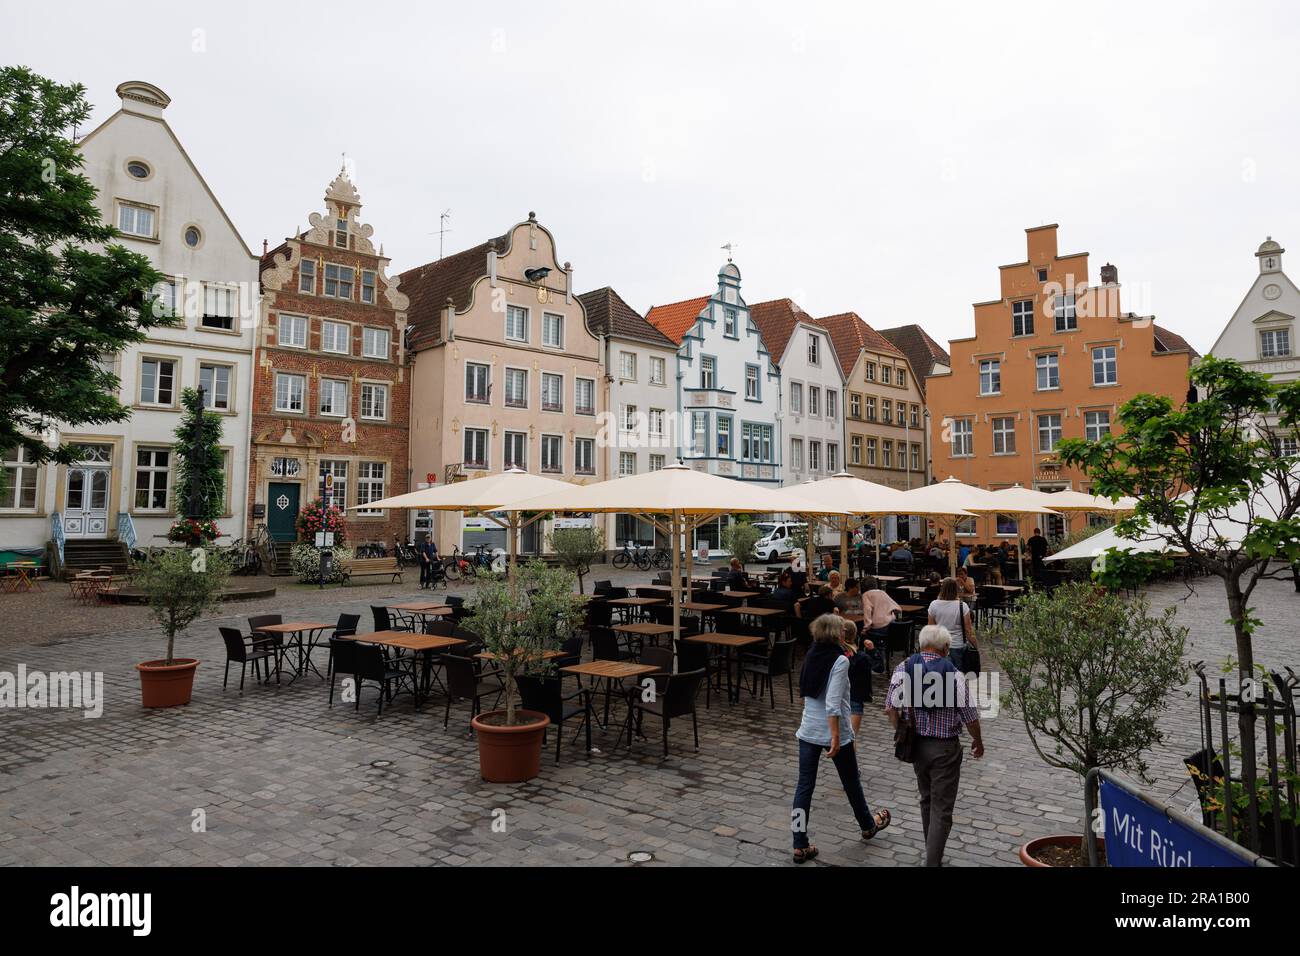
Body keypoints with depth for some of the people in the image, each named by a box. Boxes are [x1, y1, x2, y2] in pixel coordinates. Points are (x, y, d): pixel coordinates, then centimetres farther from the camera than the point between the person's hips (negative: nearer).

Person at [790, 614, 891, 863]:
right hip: (833, 732, -5)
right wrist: (836, 737, -21)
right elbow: (833, 703, -23)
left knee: (804, 786, 6)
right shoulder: (840, 661, -17)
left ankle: (800, 846, 9)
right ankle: (868, 825, 43)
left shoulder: (812, 655, 2)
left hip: (808, 730, 5)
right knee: (851, 781, 18)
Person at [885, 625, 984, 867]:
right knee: (941, 809, 5)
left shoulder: (903, 669, -7)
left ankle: (933, 853, 38)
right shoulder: (954, 675, -16)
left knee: (927, 800, 23)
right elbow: (970, 717, -8)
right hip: (945, 748, -4)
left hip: (916, 744, 5)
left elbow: (891, 708, -5)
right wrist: (978, 742, 11)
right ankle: (933, 861, 3)